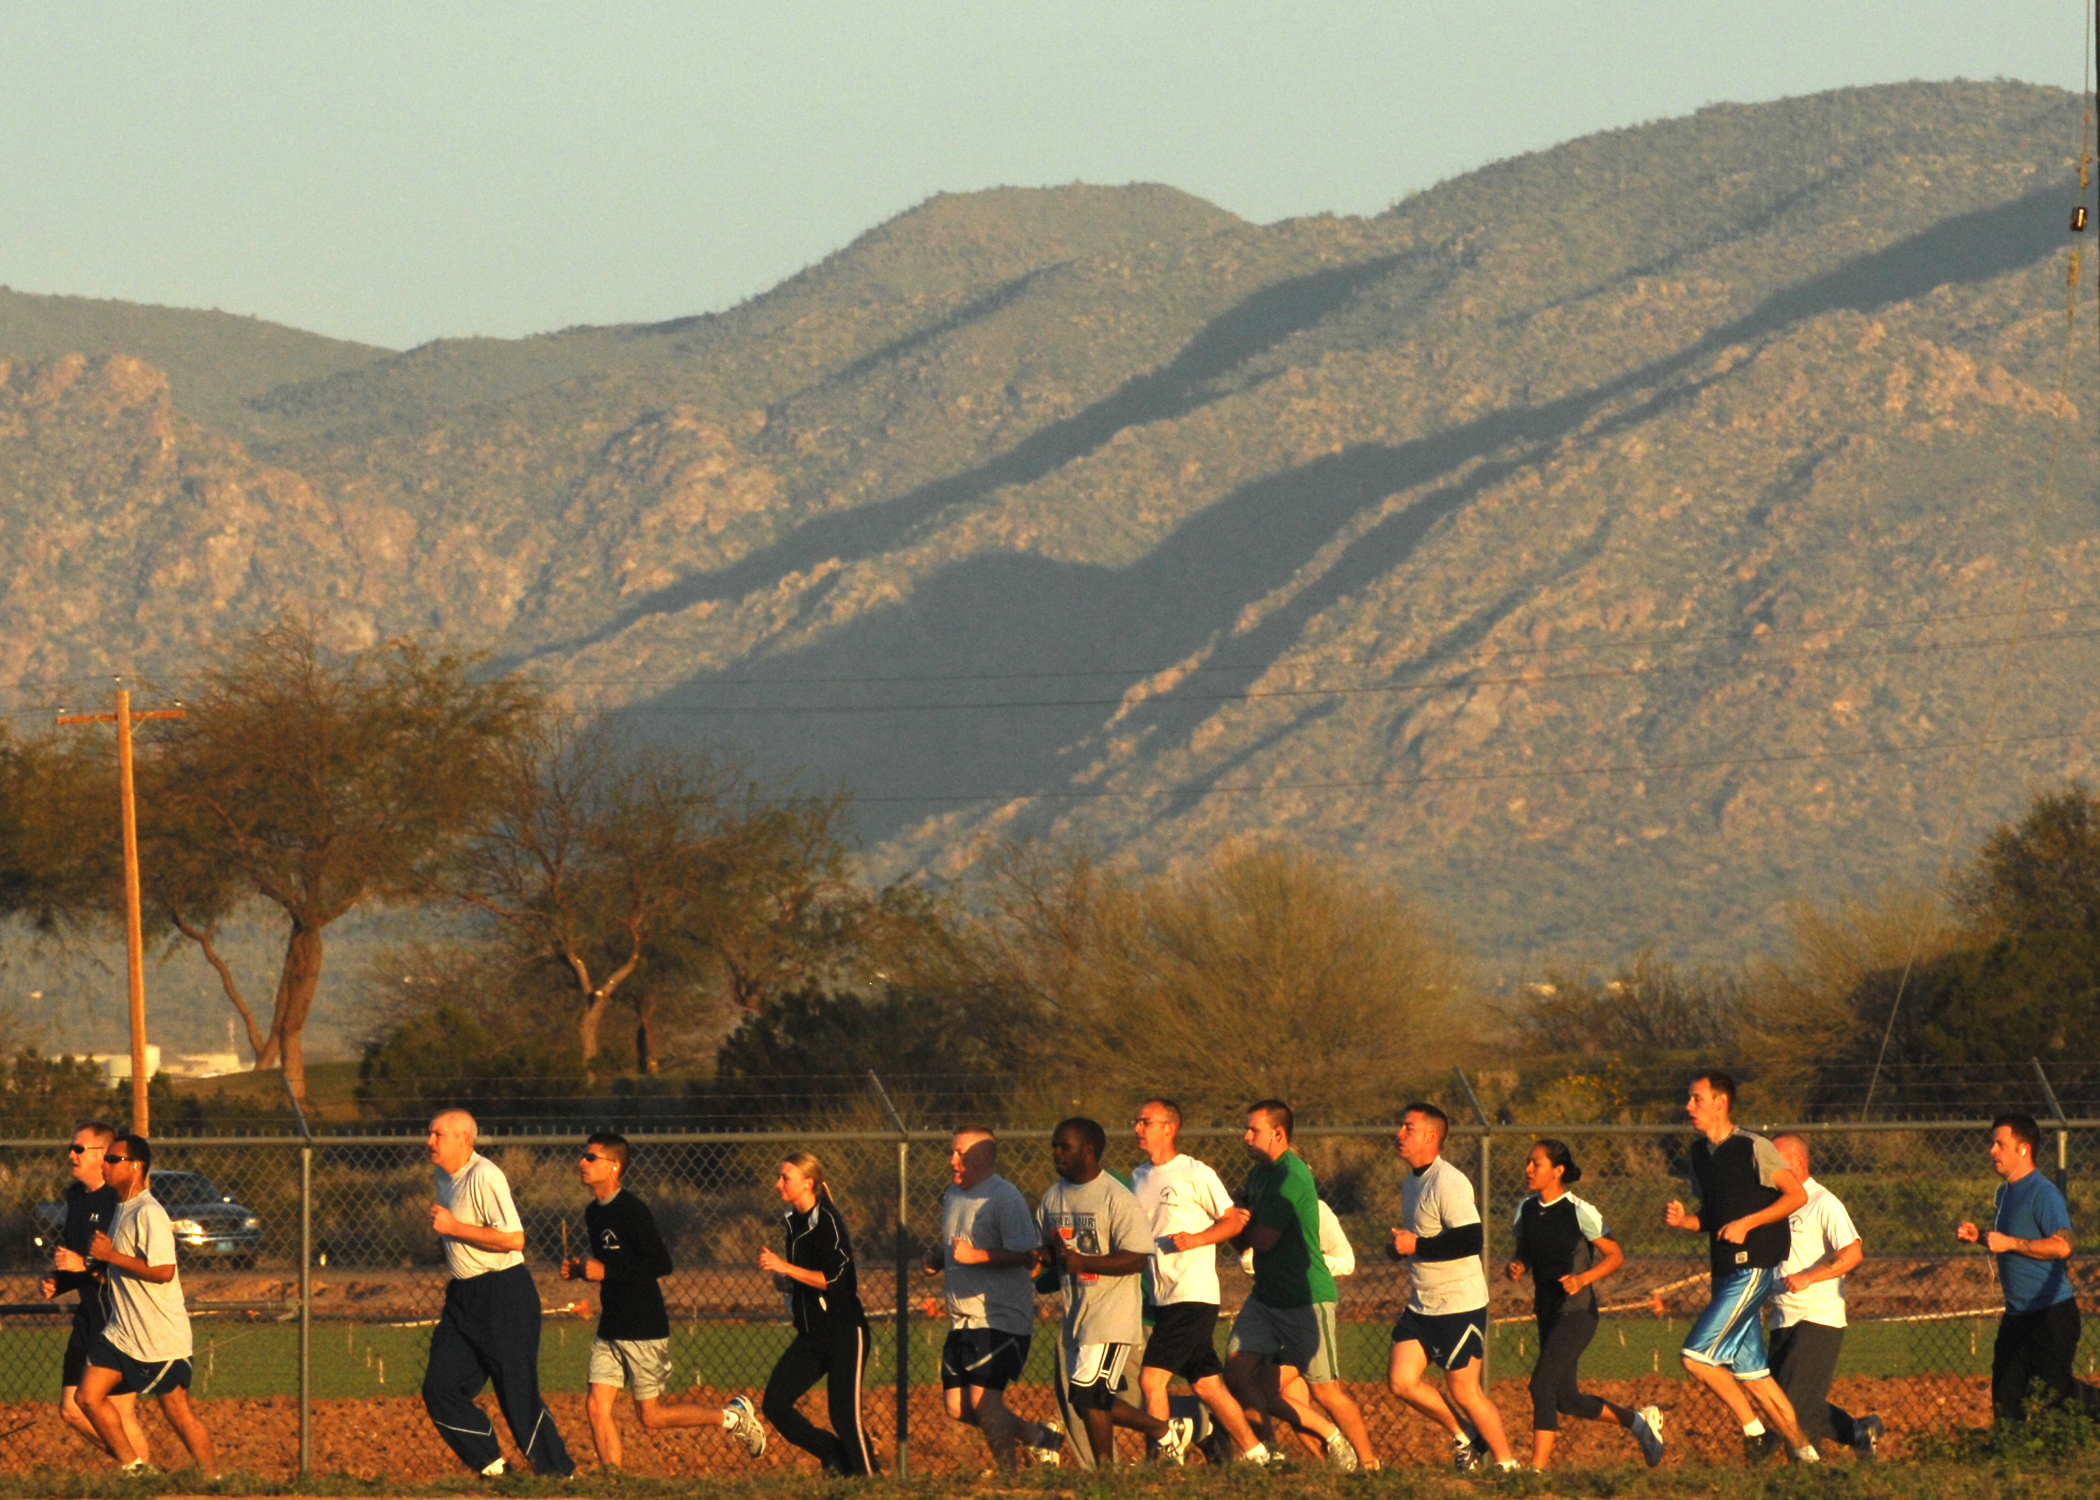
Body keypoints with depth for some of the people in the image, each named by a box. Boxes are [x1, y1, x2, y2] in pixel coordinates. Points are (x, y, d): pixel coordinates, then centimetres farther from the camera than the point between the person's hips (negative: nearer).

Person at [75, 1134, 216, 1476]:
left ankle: (215, 1483, 12)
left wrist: (109, 1255, -21)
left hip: (161, 1338, -9)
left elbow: (163, 1270, -27)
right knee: (89, 1396, -2)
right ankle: (133, 1469, 8)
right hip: (121, 1332, 9)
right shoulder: (121, 1210, 12)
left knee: (179, 1414, 0)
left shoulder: (149, 1214, -18)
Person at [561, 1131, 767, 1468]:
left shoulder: (632, 1211, -16)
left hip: (644, 1328, -8)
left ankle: (732, 1417, 16)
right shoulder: (593, 1212, 10)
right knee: (597, 1405, -4)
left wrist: (606, 1271, -21)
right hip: (611, 1327, 8)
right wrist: (579, 1269, 2)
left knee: (650, 1417, 0)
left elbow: (662, 1264, -19)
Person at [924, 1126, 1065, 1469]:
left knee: (983, 1398, -15)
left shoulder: (1005, 1198, -12)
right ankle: (1038, 1436, 24)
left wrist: (976, 1256, -26)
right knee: (957, 1407, 6)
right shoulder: (953, 1196, 16)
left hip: (1001, 1319, -9)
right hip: (962, 1321, 9)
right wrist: (937, 1258, 9)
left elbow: (1027, 1255, -20)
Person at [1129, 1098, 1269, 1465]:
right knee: (1206, 1385, 10)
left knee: (1152, 1377, -14)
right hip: (1162, 1297, 7)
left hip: (1194, 1294, -7)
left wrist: (1196, 1239, -18)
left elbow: (1232, 1222, -3)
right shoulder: (1139, 1178, 15)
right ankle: (1254, 1451, 18)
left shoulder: (1196, 1174, -6)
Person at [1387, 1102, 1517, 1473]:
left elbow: (1471, 1240, -27)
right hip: (1421, 1305, 9)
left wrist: (1416, 1246, -23)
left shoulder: (1449, 1183, -18)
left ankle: (1507, 1463, 13)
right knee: (1400, 1380, 1)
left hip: (1460, 1306, -9)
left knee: (1464, 1391, -2)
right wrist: (1400, 1245, 8)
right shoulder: (1411, 1182, 13)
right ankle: (1465, 1438, 19)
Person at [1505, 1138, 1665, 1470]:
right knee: (1566, 1399, 12)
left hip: (1578, 1310, -8)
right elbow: (1524, 1252, 19)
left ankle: (1538, 1467, -18)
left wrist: (1583, 1278, -21)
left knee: (1542, 1384, -19)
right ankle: (1639, 1421, 32)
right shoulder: (1526, 1210, 6)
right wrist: (1517, 1266, -4)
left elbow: (1615, 1255, -6)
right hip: (1548, 1311, 8)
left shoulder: (1579, 1212, -12)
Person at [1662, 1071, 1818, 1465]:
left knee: (1695, 1356, -15)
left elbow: (1797, 1195, -11)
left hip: (1753, 1267, -9)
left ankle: (1752, 1427, -3)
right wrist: (1682, 1220, 1)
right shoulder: (1699, 1153, 14)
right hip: (1724, 1270, 9)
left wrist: (1746, 1224, -17)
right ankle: (1804, 1451, 15)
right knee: (1750, 1372, 8)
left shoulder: (1754, 1148, -11)